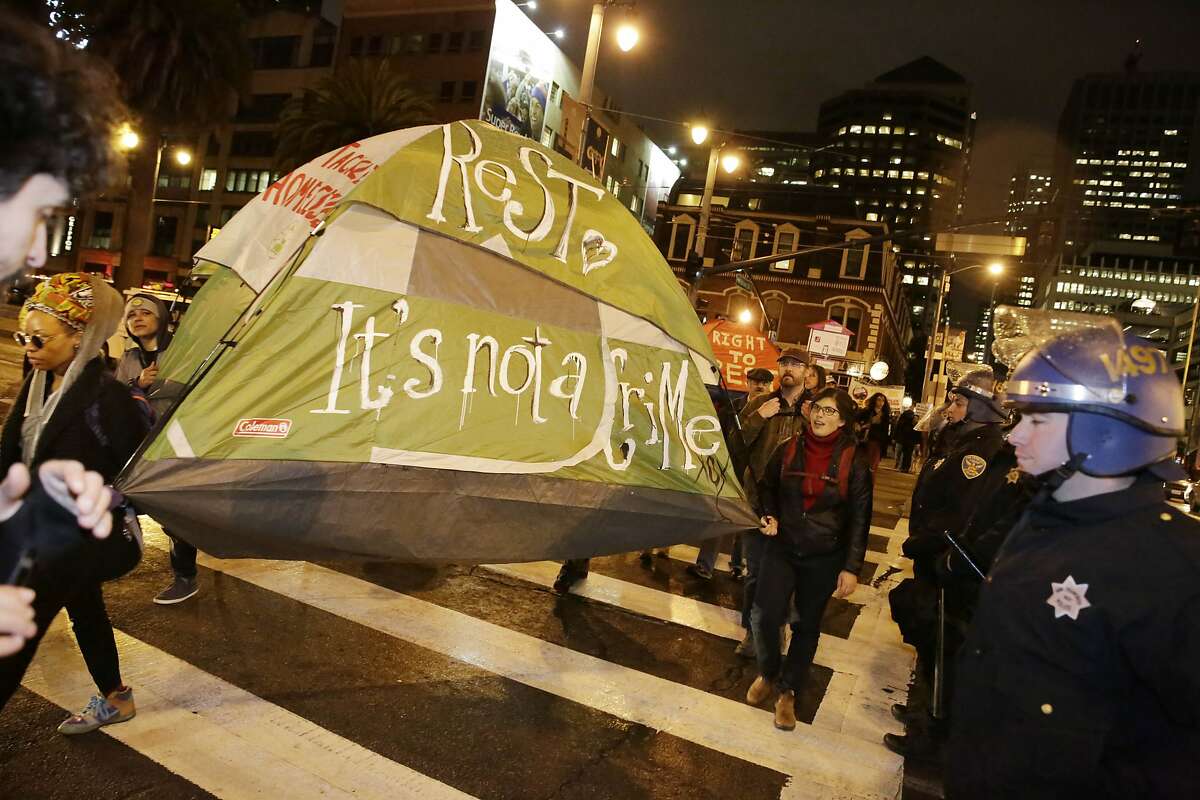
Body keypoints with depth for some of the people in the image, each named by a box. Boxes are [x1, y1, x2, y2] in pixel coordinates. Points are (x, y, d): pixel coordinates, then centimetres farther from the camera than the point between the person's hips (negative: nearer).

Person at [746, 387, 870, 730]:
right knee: (764, 615, -8)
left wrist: (851, 567, -9)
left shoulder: (853, 462, -8)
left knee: (807, 625, 10)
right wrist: (769, 516, -6)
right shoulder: (789, 449, -2)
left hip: (823, 559, -1)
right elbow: (767, 488, 13)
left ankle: (788, 691, 30)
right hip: (781, 548, 1)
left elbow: (859, 518, -6)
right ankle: (767, 673, 22)